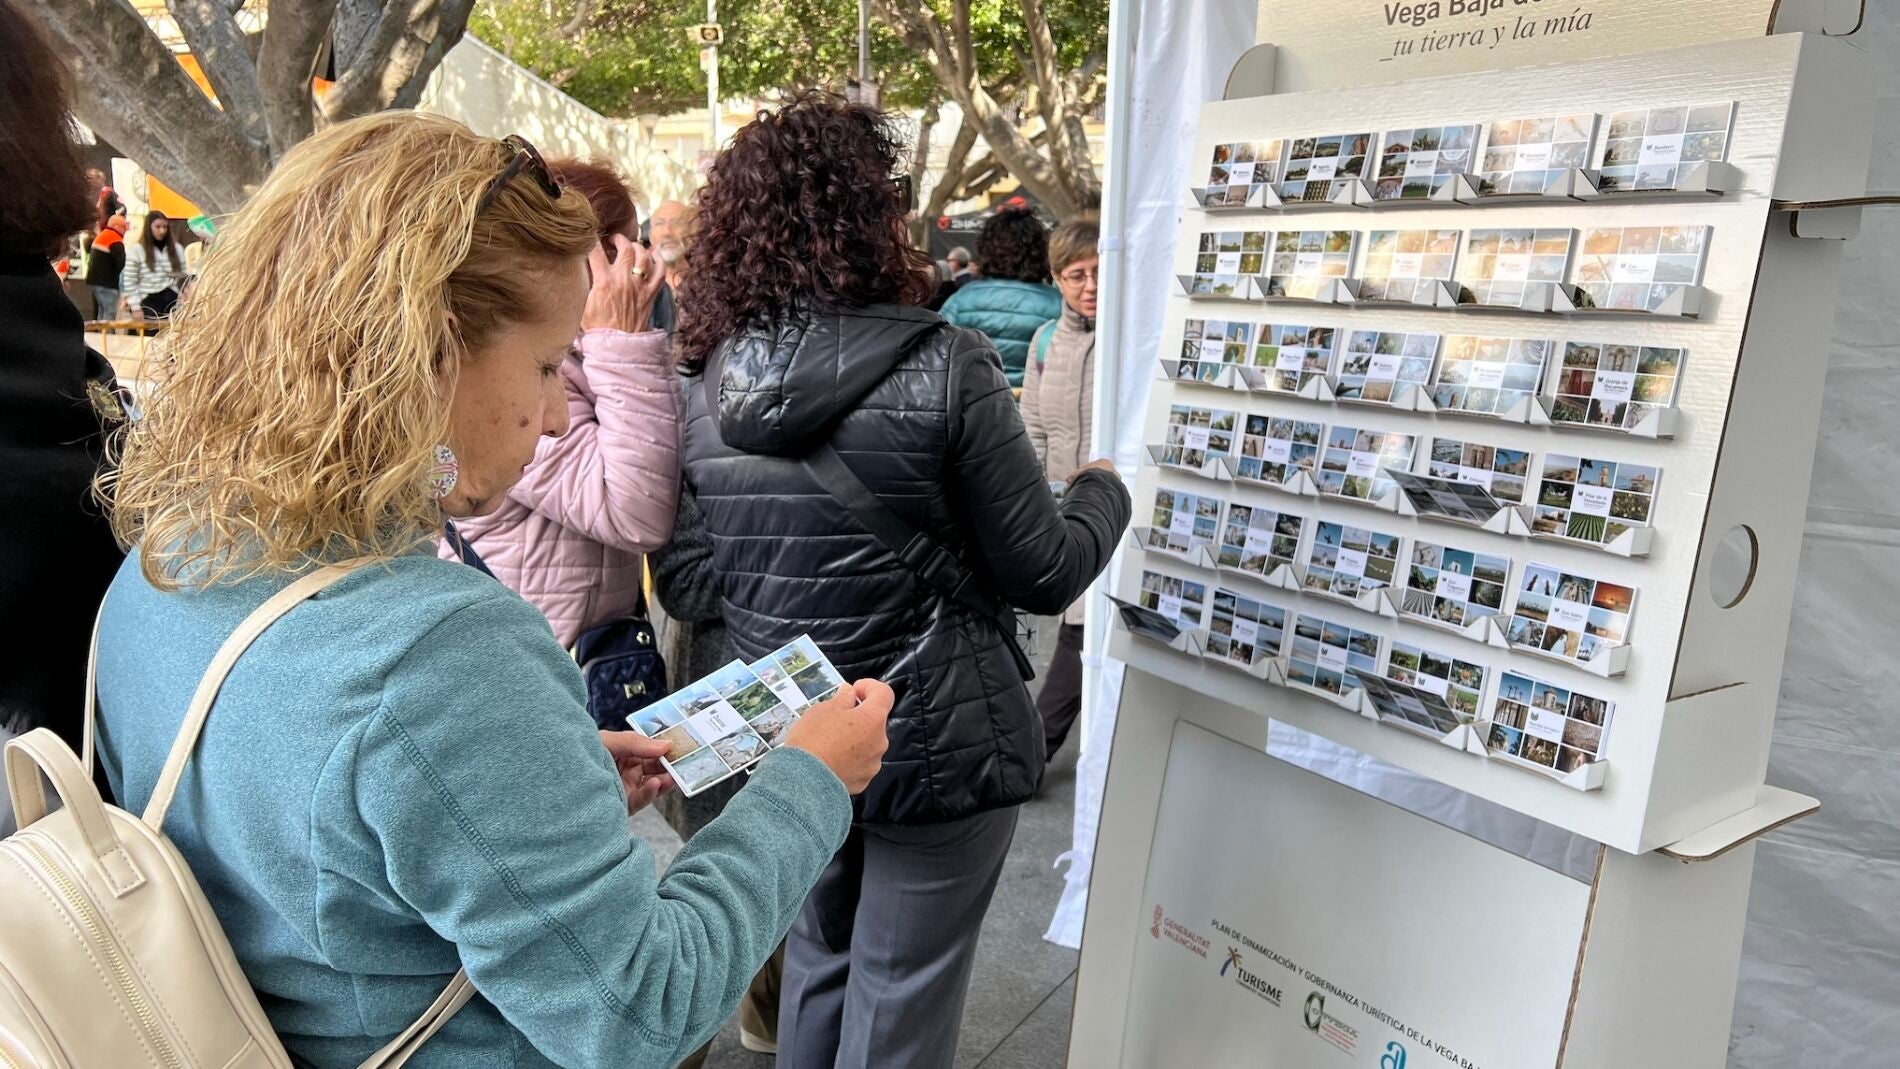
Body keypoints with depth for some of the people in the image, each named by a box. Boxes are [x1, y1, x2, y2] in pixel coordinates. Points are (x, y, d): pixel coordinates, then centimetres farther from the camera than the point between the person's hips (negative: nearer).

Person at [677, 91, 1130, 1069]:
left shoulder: (701, 385, -5)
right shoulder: (940, 366, -19)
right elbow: (1043, 575, -12)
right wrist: (1101, 493, 7)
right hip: (930, 745, -5)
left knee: (817, 957, 26)